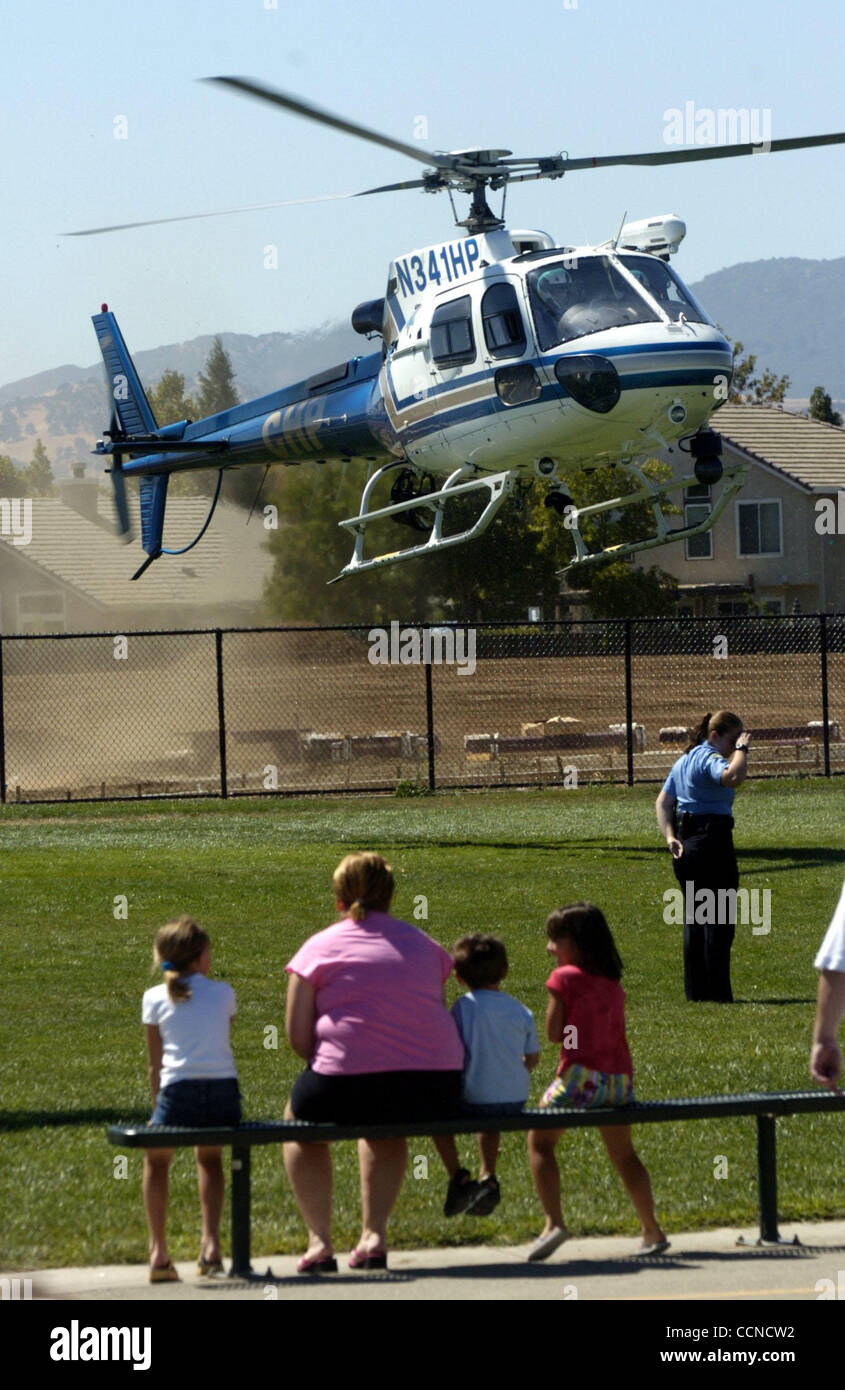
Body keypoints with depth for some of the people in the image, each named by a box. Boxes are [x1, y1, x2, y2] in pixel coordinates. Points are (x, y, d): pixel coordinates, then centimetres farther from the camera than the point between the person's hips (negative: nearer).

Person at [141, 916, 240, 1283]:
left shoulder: (155, 998, 8)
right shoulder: (223, 992, 13)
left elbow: (155, 1063, 11)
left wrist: (157, 1109, 20)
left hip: (179, 1091, -2)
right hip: (225, 1089, 2)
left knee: (155, 1157, 23)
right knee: (209, 1156, 29)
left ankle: (159, 1253, 14)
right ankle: (210, 1244, 16)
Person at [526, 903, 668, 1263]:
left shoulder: (565, 977, -3)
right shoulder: (613, 983, 15)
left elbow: (554, 1033, -4)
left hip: (581, 1075, -6)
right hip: (619, 1076, 6)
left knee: (540, 1140, 4)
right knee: (623, 1155, 18)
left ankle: (553, 1221, -13)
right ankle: (653, 1231, 16)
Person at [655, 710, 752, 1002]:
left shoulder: (684, 761, 16)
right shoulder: (708, 759, -14)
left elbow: (662, 803, 14)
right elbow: (734, 777, -35)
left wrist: (670, 837, 4)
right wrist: (742, 749, -19)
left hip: (685, 845, 10)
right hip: (712, 842, -10)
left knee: (693, 920, 14)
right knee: (719, 921, -4)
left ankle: (695, 990, 16)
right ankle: (717, 992, -5)